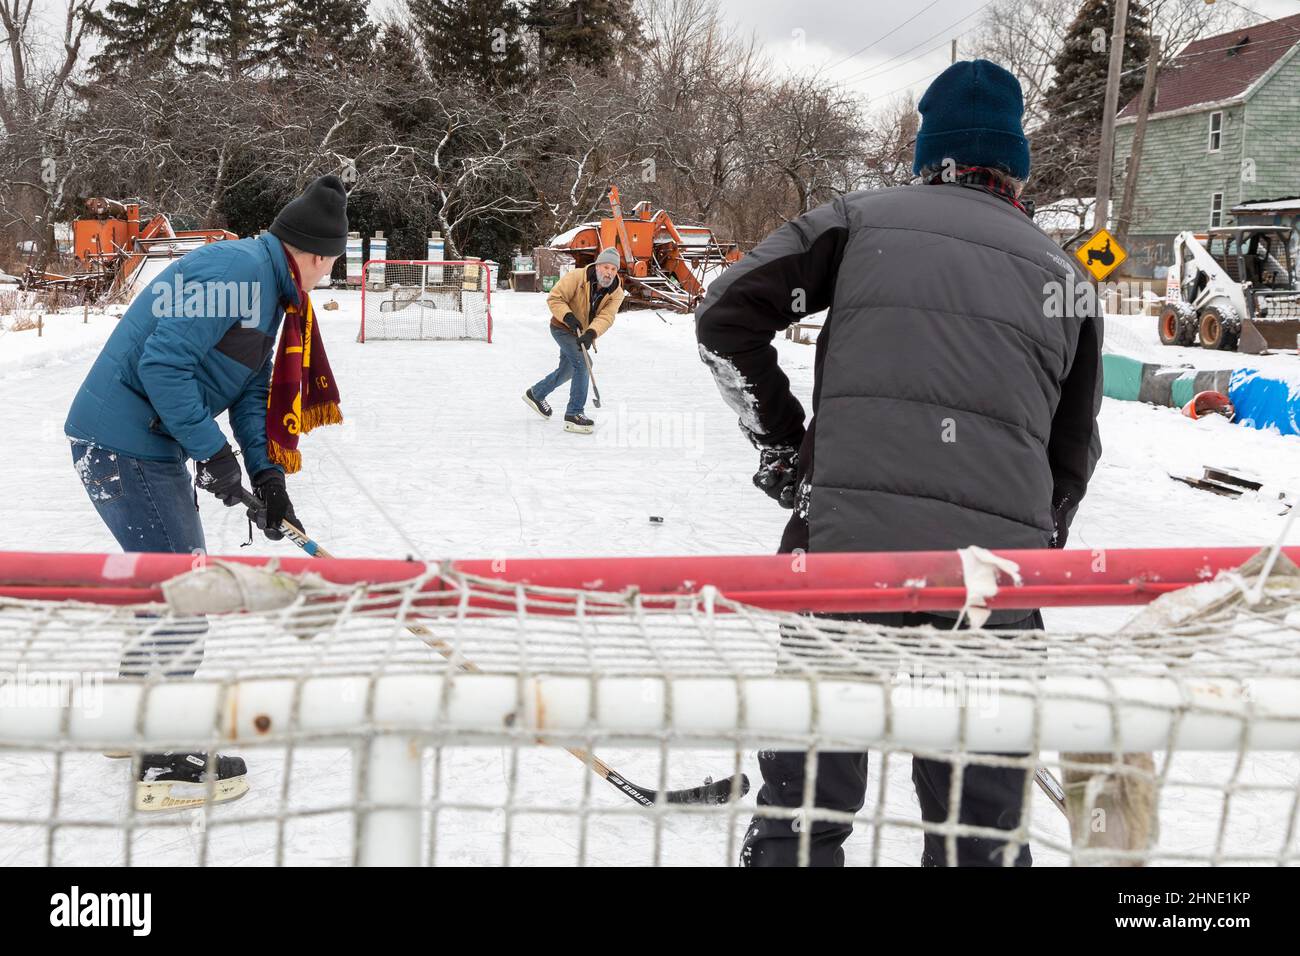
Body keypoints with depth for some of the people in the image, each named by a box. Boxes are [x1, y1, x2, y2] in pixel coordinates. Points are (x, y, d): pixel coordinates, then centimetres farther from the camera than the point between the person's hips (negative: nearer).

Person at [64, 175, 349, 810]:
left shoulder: (266, 284, 13)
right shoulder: (238, 270, -20)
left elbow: (252, 388, 13)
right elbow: (162, 363, -26)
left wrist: (266, 474, 3)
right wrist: (213, 452, -21)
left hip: (145, 444, 11)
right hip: (125, 444, -10)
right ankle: (166, 766, 4)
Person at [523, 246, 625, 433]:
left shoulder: (616, 293, -13)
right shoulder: (577, 277, -24)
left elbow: (606, 317, -27)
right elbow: (554, 298, -21)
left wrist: (590, 334, -44)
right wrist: (568, 316, -37)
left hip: (582, 334, 7)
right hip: (563, 327, -7)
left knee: (567, 371, 23)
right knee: (582, 363, -23)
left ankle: (536, 394, 48)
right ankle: (574, 415, -19)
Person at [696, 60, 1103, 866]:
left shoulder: (862, 219, 11)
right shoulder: (1063, 273, 17)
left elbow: (727, 315, 4)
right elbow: (1072, 458, 19)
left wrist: (782, 443, 13)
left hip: (843, 538, -1)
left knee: (804, 803, 12)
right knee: (981, 826, 15)